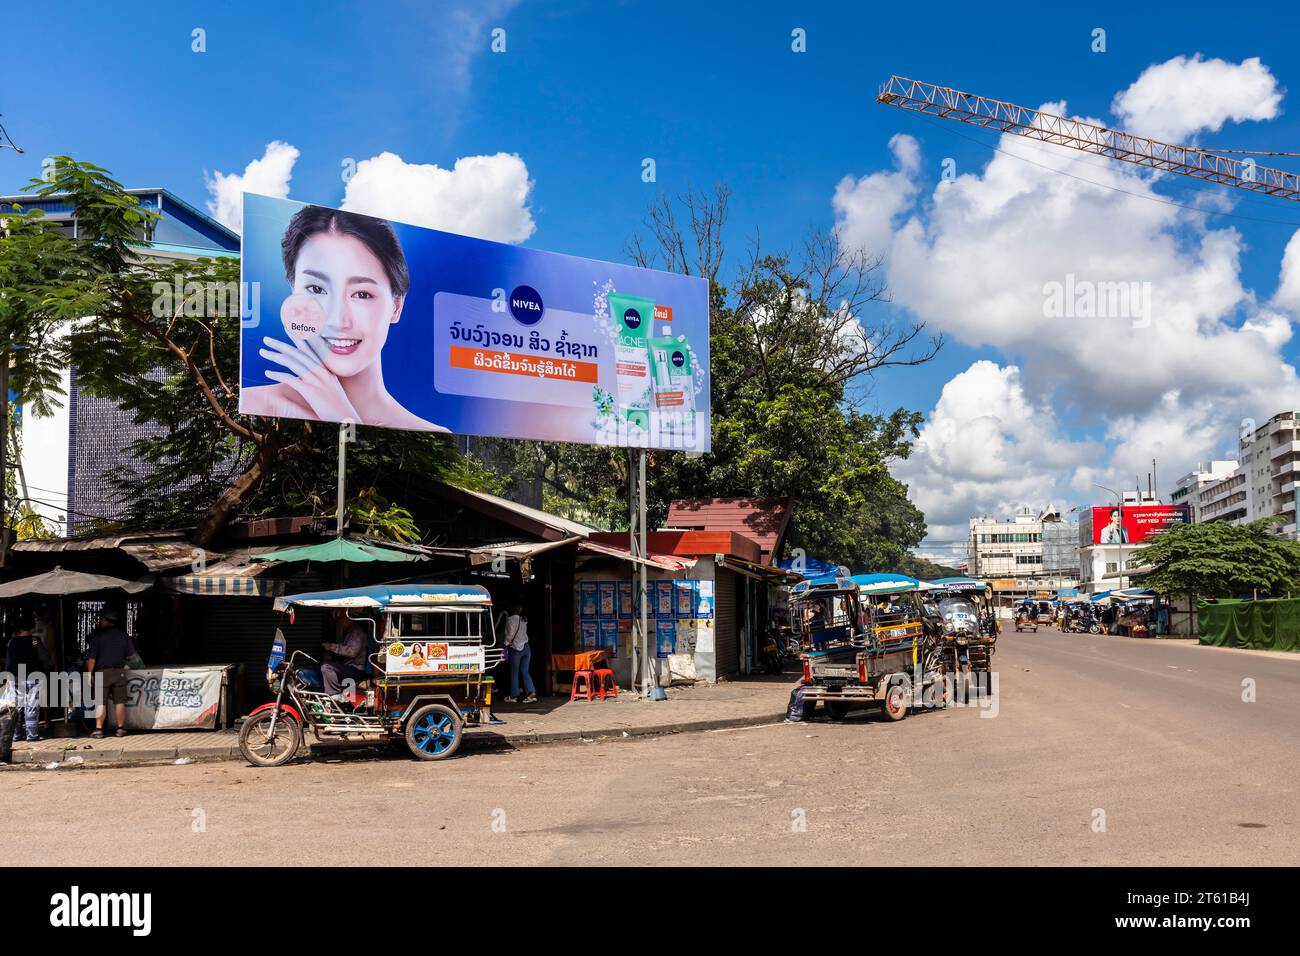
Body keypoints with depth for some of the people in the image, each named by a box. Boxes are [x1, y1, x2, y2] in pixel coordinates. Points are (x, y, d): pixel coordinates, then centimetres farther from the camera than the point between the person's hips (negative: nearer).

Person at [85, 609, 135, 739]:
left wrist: (90, 673, -4)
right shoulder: (124, 635, 4)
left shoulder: (97, 635, -6)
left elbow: (91, 657, -10)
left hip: (102, 672, -2)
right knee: (120, 702, 7)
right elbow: (131, 655, 10)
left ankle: (98, 729, 2)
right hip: (119, 672, 2)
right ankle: (120, 728, 9)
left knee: (101, 703, 2)